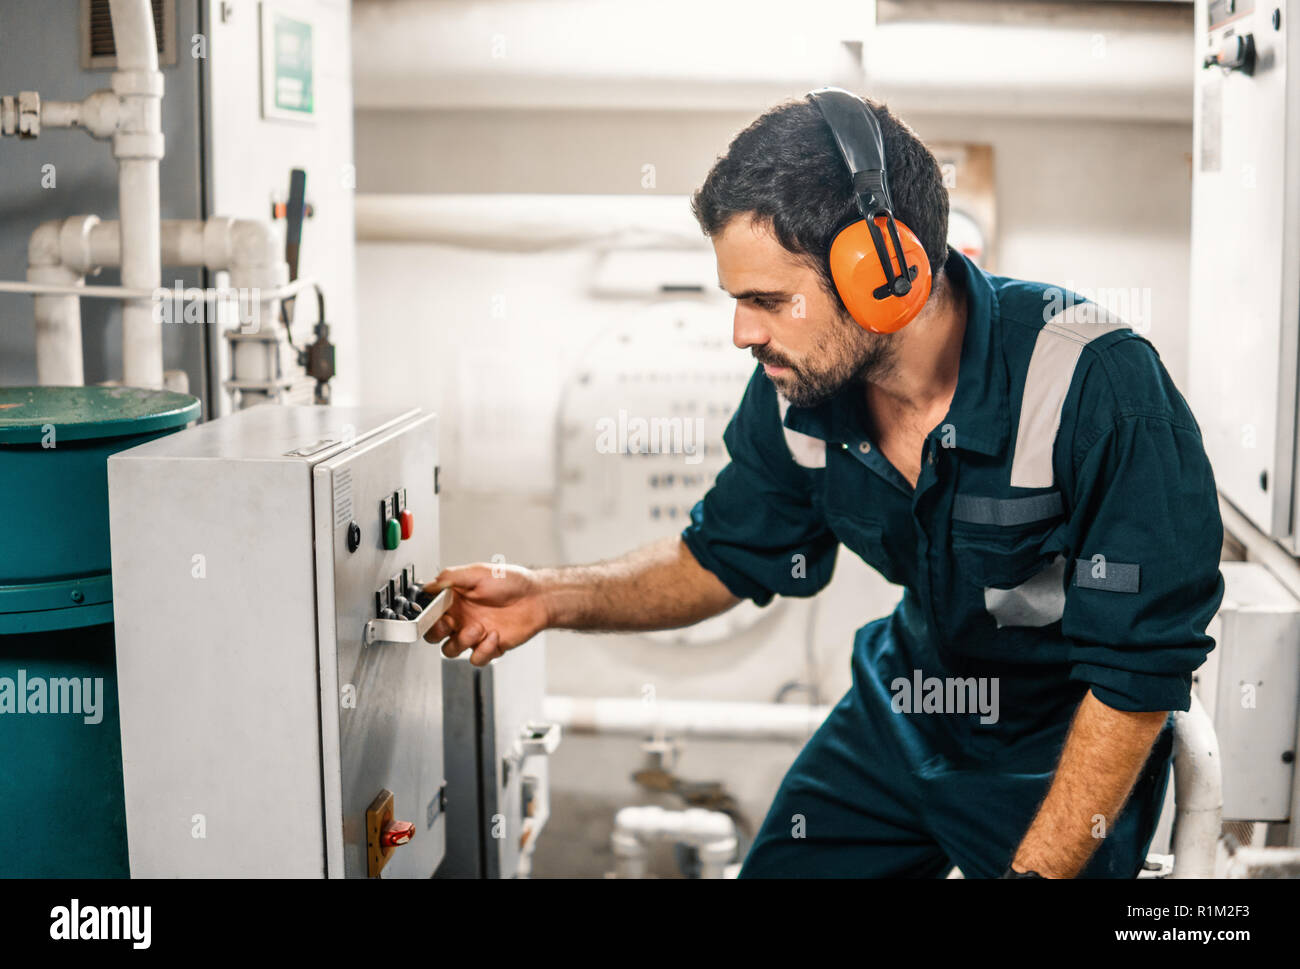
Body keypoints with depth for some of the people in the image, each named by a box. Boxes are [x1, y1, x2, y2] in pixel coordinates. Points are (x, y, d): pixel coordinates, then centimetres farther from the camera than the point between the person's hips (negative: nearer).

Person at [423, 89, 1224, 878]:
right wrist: (550, 597, -11)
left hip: (1069, 751, -4)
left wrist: (1035, 870, -24)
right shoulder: (797, 387, -13)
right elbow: (726, 558, 4)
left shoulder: (1103, 390, -30)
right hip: (905, 712, 5)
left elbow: (1140, 668, -23)